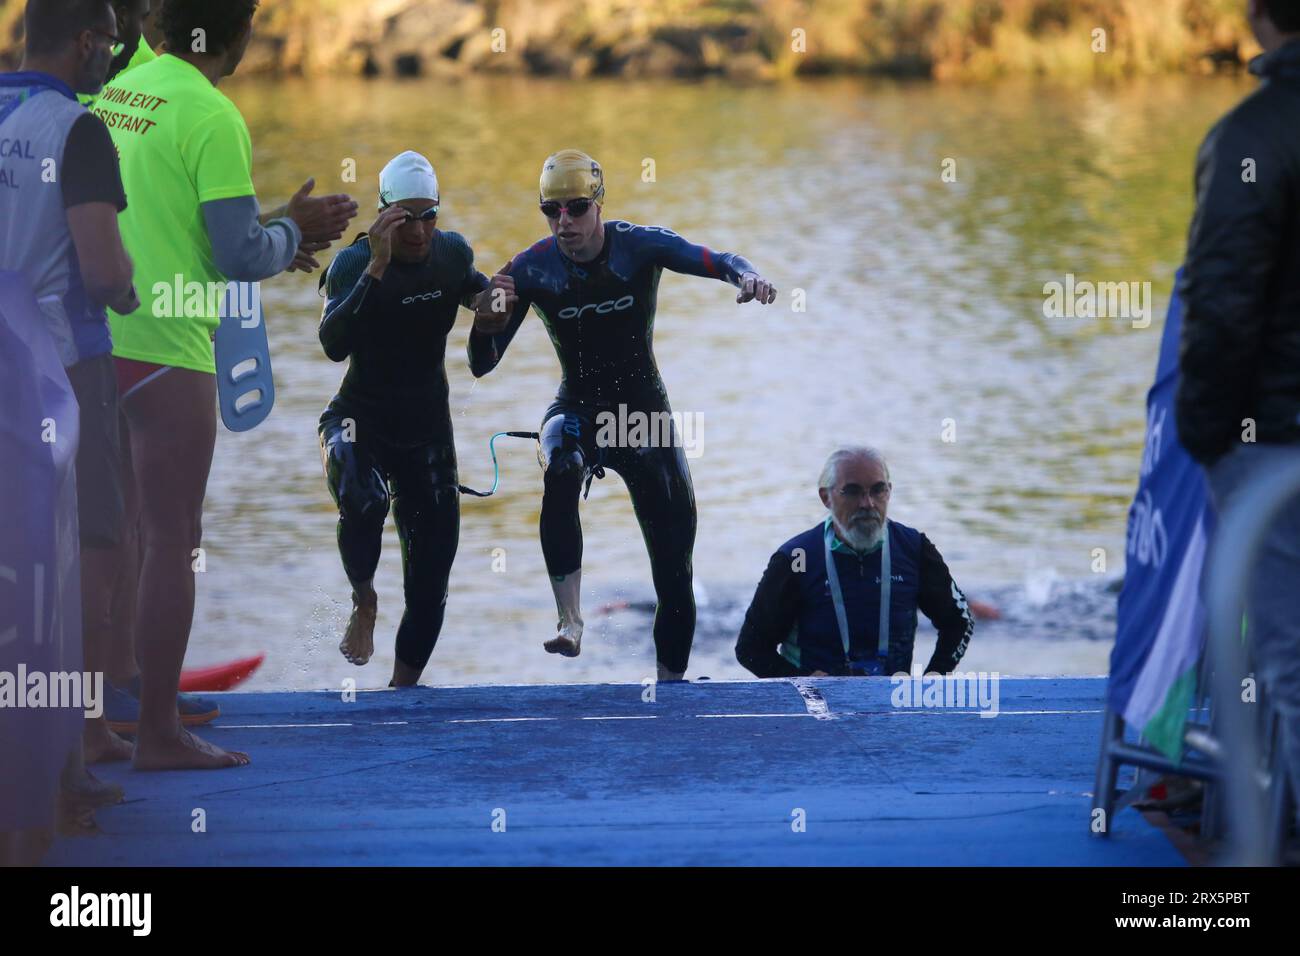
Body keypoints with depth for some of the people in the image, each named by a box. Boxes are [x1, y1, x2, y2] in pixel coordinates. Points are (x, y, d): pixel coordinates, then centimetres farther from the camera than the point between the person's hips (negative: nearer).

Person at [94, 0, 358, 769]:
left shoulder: (118, 94, 10)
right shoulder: (213, 118, -14)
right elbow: (241, 258, -16)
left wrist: (265, 232, 21)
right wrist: (294, 230, 4)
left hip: (99, 338, 8)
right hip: (166, 351, -8)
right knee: (173, 541, 0)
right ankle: (159, 734, 2)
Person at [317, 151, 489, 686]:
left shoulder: (453, 253, -1)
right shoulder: (354, 263, -17)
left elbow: (476, 293, 24)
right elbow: (334, 345, -34)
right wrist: (377, 266, -39)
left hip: (427, 431, 5)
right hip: (360, 421, -5)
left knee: (431, 576, 3)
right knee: (362, 502, -36)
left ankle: (404, 687, 20)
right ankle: (364, 601, -6)